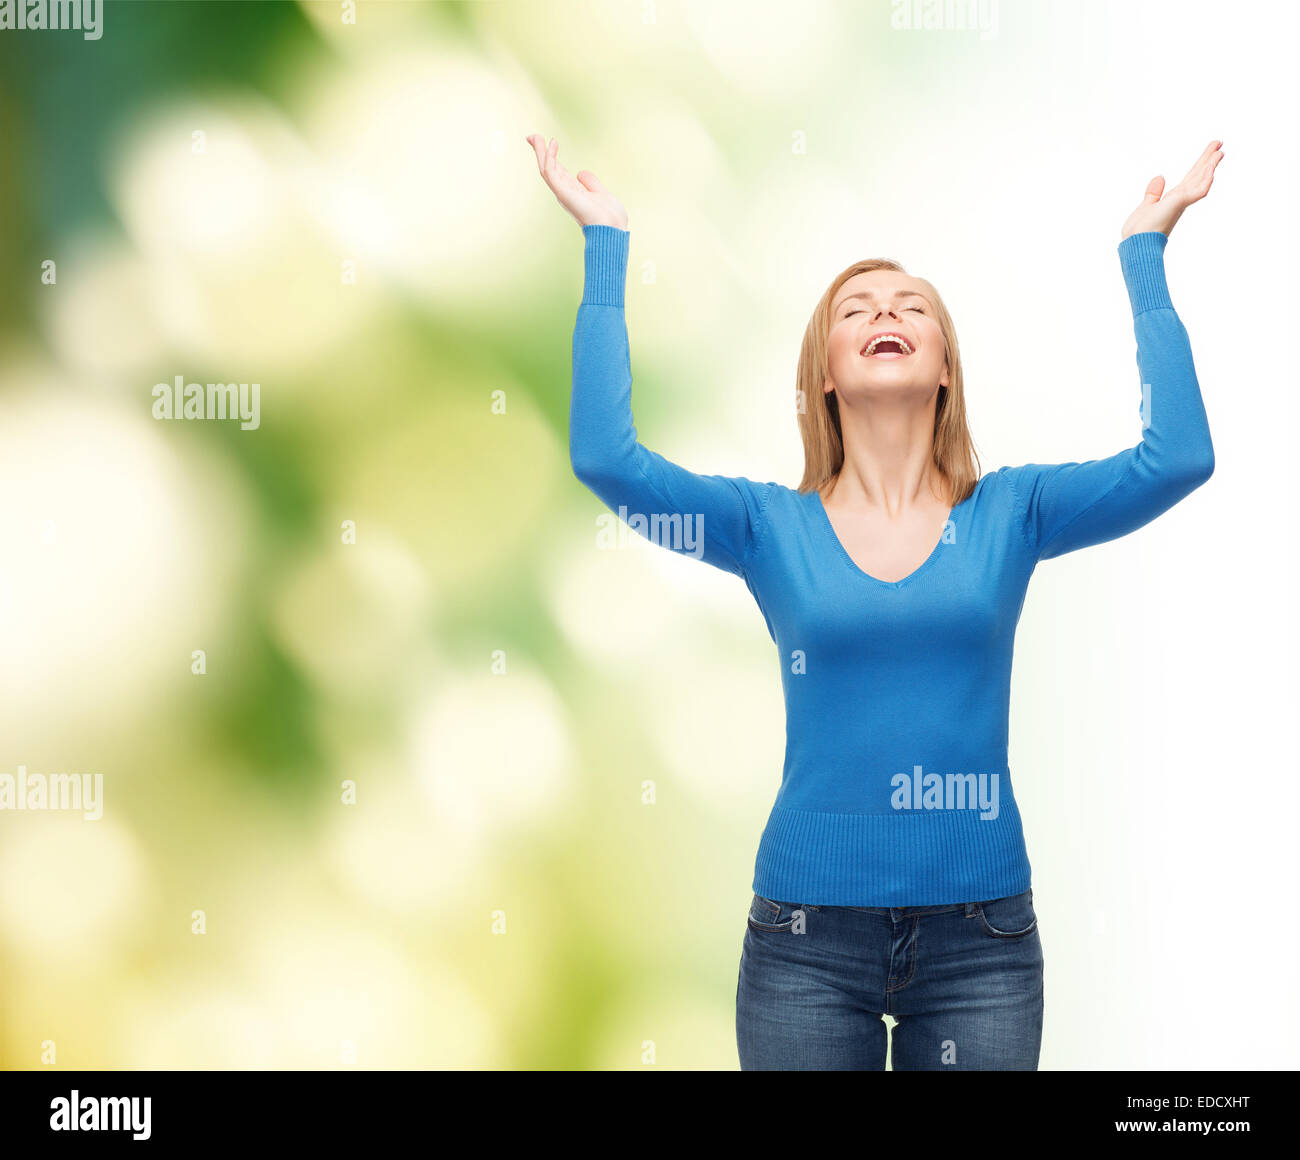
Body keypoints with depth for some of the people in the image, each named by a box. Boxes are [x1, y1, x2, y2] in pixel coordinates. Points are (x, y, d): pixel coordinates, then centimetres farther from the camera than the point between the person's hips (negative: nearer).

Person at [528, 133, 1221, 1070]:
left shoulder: (1010, 514, 3)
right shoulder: (772, 526, 1)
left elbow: (1178, 457, -10)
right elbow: (604, 456, -12)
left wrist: (1145, 256, -4)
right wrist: (606, 250, -6)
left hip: (980, 936, 1)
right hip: (807, 937, 0)